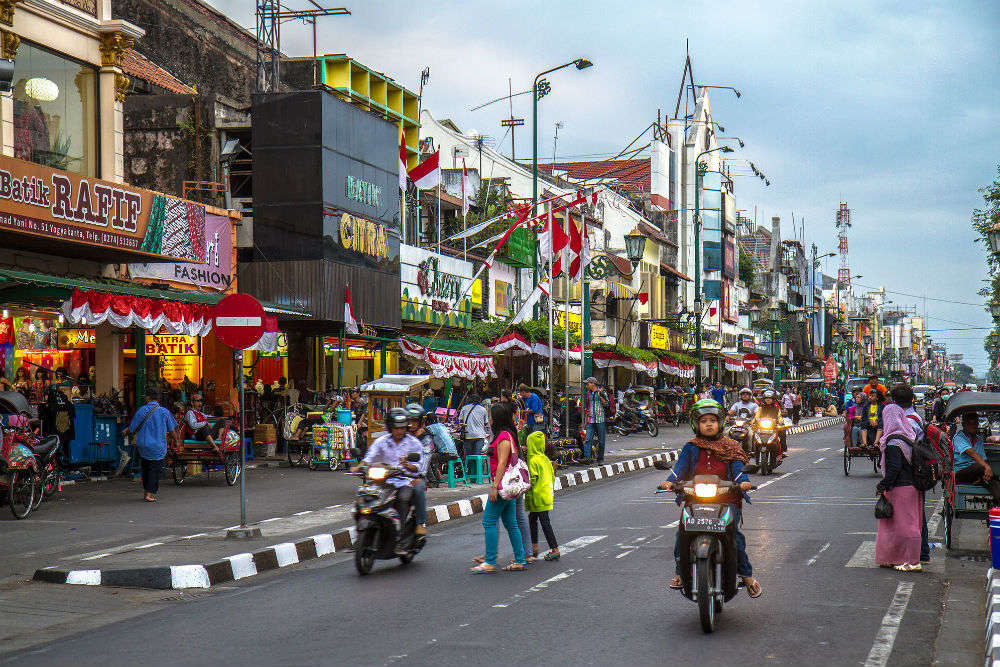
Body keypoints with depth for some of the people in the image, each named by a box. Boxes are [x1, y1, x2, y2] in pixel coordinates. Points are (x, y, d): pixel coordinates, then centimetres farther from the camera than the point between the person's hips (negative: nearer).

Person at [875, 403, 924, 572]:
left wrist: (881, 486, -14)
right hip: (912, 486, 9)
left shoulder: (893, 443, -18)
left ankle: (912, 562, 0)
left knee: (902, 524, -2)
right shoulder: (908, 438, 9)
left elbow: (894, 468, -22)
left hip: (900, 489, -9)